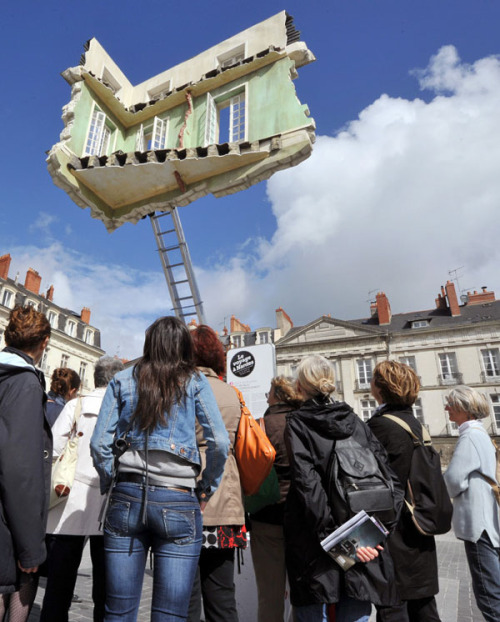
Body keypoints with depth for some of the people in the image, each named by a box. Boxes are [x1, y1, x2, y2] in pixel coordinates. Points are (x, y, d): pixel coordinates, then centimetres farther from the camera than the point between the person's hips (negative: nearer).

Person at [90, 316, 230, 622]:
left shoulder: (123, 379, 8)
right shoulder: (194, 381, 1)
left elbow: (99, 444, 3)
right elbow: (219, 442, -7)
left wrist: (112, 483, 16)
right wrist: (206, 490, 6)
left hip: (127, 497, 3)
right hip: (179, 502, -2)